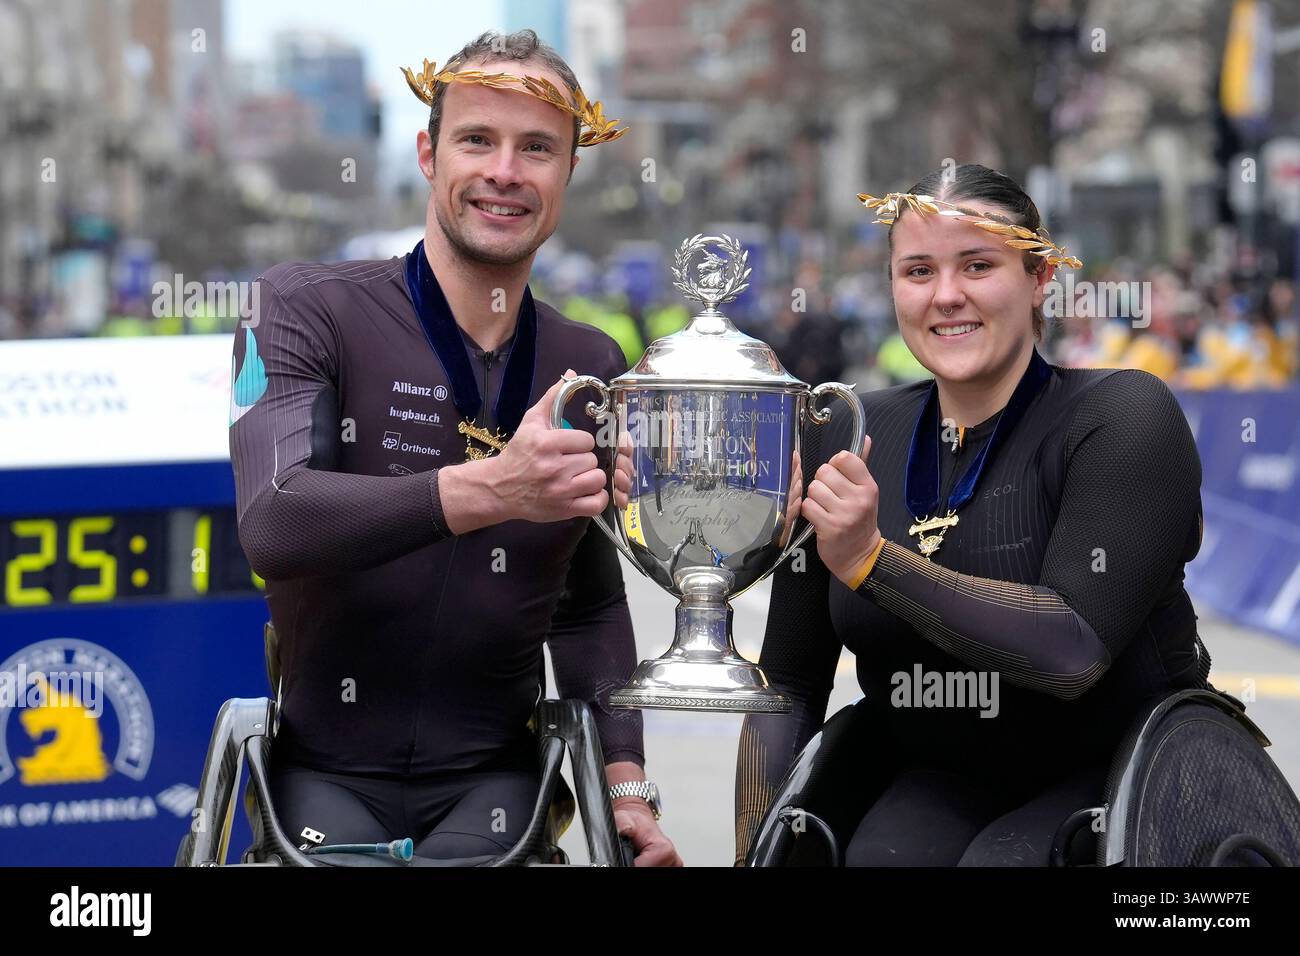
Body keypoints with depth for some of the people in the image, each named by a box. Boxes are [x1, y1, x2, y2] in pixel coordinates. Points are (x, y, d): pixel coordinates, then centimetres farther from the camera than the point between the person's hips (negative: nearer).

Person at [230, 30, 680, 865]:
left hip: (490, 779, 3)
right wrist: (489, 489, -35)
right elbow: (273, 525, -23)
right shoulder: (305, 311, -7)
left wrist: (627, 785, 3)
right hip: (327, 771, -3)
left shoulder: (592, 371, 6)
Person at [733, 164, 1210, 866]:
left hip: (1119, 775, -2)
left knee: (1001, 861, -33)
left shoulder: (1123, 417, -11)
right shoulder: (847, 440, 4)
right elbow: (789, 679, 8)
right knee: (879, 855, -30)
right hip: (940, 784, 2)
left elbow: (1075, 651, -24)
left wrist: (869, 560, -26)